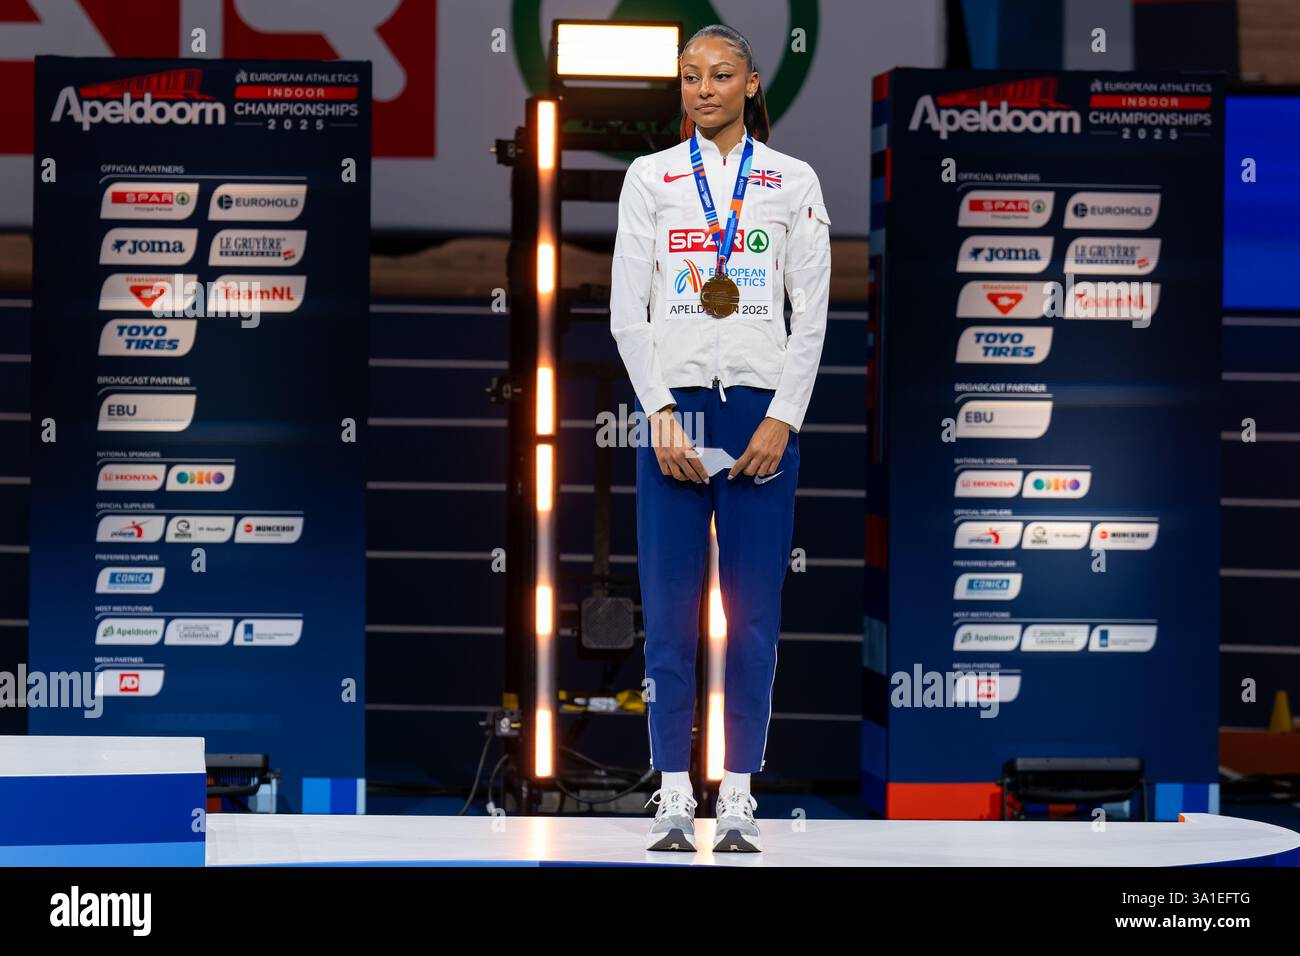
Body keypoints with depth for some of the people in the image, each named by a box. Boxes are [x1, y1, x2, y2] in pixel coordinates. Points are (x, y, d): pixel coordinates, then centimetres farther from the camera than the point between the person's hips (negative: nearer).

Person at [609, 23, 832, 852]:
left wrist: (782, 420, -7)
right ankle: (675, 798, 3)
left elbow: (812, 314, 3)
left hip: (764, 412, 0)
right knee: (670, 612, -2)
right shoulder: (651, 177, 6)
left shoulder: (793, 181, 6)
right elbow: (627, 311, 2)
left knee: (755, 614, 0)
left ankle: (739, 799, 5)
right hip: (674, 408, 0)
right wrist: (661, 417, -8)